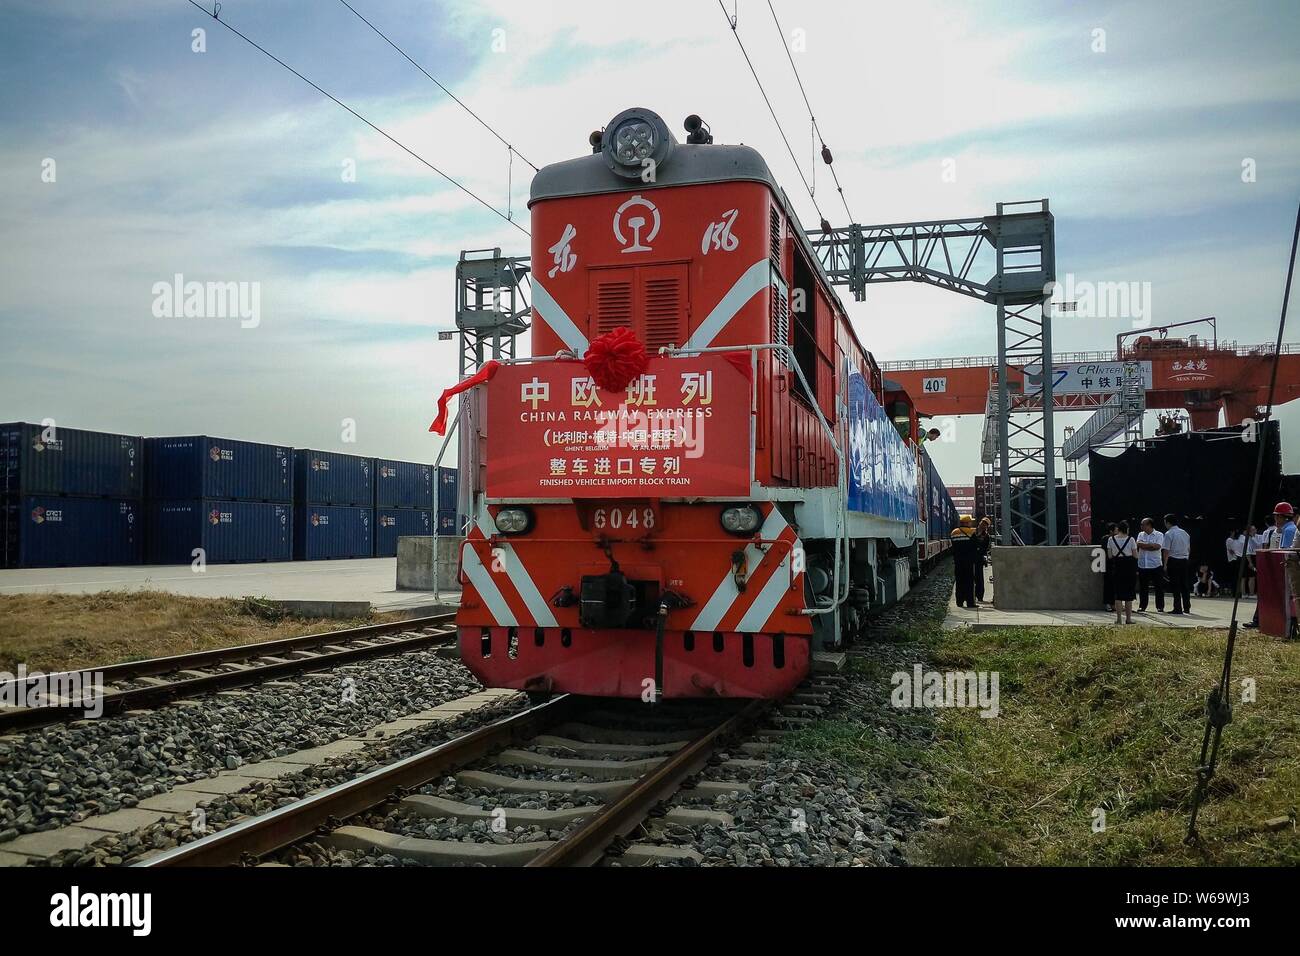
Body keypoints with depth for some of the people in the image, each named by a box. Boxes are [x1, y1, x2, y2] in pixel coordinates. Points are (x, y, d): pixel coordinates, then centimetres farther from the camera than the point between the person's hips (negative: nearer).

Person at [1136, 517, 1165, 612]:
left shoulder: (1159, 535, -1)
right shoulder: (1140, 534, 12)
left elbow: (1157, 546, -15)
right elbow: (1138, 544, -4)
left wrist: (1144, 545, -9)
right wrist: (1152, 546, -12)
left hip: (1156, 565, -3)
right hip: (1142, 565, 3)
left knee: (1159, 587, -1)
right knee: (1143, 587, 8)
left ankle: (1160, 607, 5)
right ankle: (1142, 606, 17)